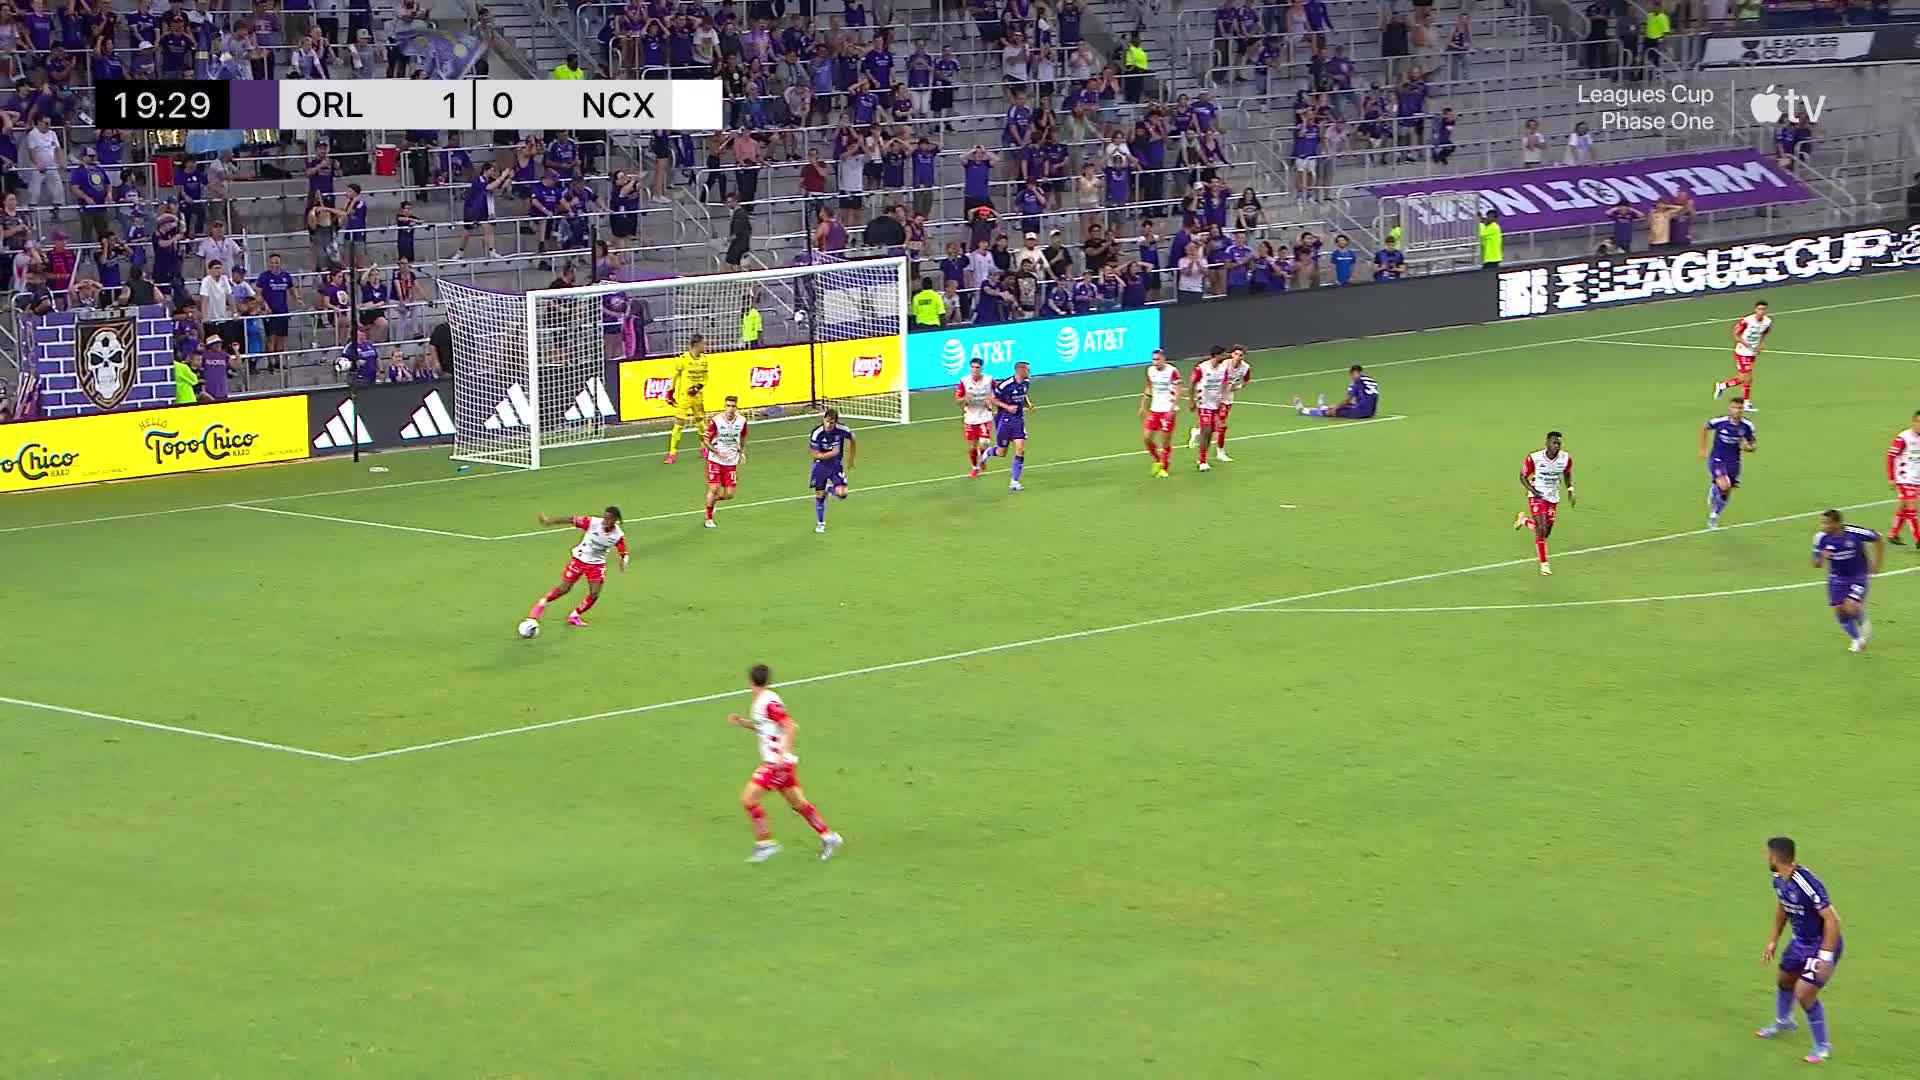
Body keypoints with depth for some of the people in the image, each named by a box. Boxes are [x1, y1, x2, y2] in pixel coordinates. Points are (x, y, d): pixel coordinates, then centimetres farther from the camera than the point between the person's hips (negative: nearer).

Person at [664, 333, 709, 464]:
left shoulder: (703, 359, 4)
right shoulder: (684, 359, -12)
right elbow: (675, 376, -4)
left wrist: (698, 387, -7)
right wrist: (670, 392, -2)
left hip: (698, 396, 5)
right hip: (684, 397, -5)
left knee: (701, 422, 13)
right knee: (678, 425, -7)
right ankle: (671, 454, -3)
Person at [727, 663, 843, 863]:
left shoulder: (769, 702, -19)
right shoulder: (759, 702, 11)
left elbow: (789, 726, -23)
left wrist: (784, 753, -28)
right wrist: (743, 723, 14)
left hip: (777, 762, -10)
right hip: (772, 761, 10)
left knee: (748, 799, -9)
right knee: (798, 803, 16)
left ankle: (765, 843, -1)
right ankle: (828, 837, 23)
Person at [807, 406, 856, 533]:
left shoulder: (842, 431, -18)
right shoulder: (817, 433, -22)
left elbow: (852, 438, 6)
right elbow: (816, 455, -16)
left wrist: (850, 460, 13)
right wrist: (832, 453, -29)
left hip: (836, 465, 1)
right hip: (821, 465, -1)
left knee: (841, 494, -17)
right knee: (819, 495, 4)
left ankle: (830, 488, 20)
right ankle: (820, 523, 26)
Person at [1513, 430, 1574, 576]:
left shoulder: (1566, 458, -9)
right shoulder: (1534, 458, -19)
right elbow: (1523, 476, -6)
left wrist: (1570, 490, 0)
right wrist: (1533, 491, -20)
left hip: (1553, 498, 4)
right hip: (1537, 496, -4)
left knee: (1546, 532, 7)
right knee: (1541, 529, -15)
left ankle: (1524, 520, 38)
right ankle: (1543, 564, -1)